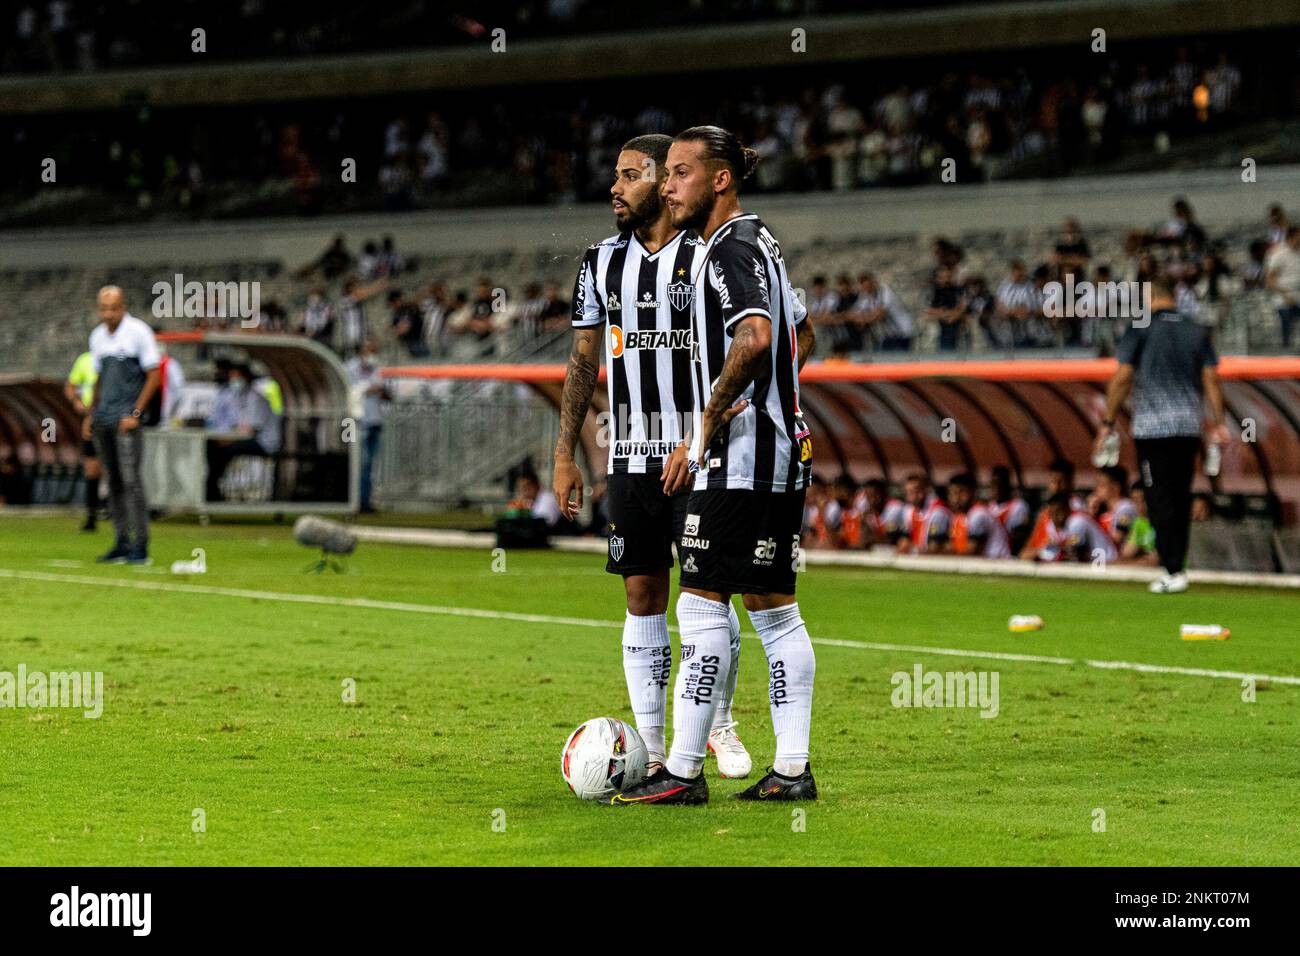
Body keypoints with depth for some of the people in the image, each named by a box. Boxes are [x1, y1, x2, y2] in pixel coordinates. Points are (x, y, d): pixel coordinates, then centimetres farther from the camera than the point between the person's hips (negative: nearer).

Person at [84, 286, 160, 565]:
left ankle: (140, 546, -10)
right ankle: (121, 543, 9)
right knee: (113, 482, 6)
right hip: (103, 419, 7)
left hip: (126, 420, -7)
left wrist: (135, 414, -13)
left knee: (130, 479, -11)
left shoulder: (138, 332, -6)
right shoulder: (97, 336, 14)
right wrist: (90, 415, 16)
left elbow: (153, 377, -7)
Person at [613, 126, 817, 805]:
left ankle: (683, 771, -6)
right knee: (773, 609, 10)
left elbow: (755, 338, -29)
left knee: (702, 606, -7)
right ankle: (791, 770, 10)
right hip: (780, 452, 10)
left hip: (739, 458, -10)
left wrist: (707, 424, -22)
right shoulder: (756, 242, 18)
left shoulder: (731, 248, -13)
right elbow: (801, 337, 30)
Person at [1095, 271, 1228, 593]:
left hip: (1153, 427, -4)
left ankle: (1173, 572, -11)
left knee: (1160, 499, -3)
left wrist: (1108, 422, -1)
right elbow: (1211, 379, 6)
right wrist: (1218, 423, 10)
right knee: (1181, 498, 12)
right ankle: (1177, 568, 13)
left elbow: (1122, 377, -6)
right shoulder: (1197, 332, 8)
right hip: (1189, 427, 4)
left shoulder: (1140, 329, -4)